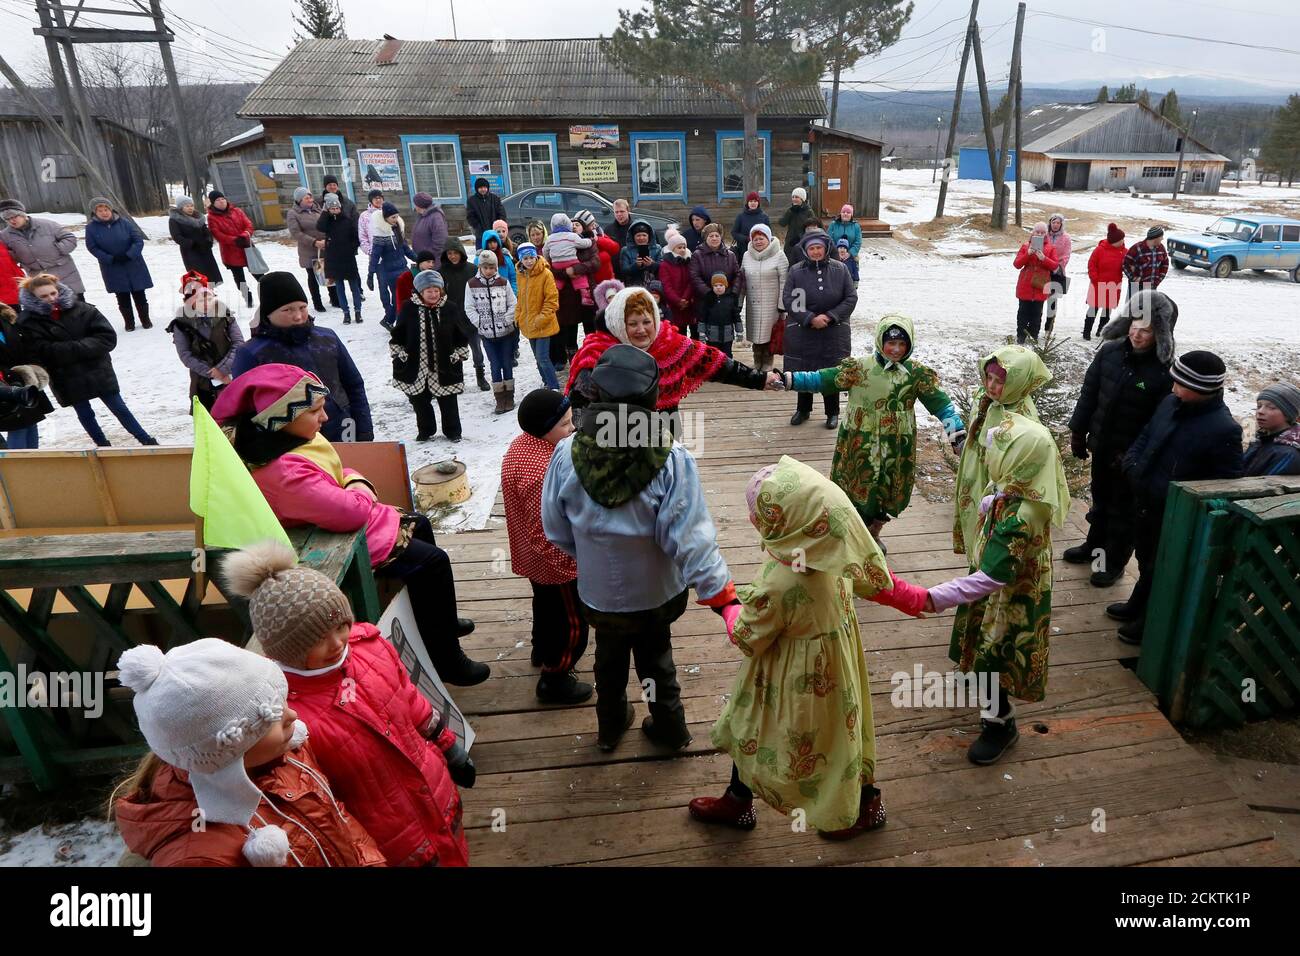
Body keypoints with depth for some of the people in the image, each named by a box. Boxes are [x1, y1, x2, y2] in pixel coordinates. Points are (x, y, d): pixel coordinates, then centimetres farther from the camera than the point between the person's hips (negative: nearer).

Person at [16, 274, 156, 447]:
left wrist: (75, 348, -20)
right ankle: (103, 446, 27)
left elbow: (108, 337, -11)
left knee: (119, 408, 8)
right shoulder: (29, 322, -7)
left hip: (98, 372, 0)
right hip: (67, 380, 0)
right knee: (85, 415, 11)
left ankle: (148, 442, 16)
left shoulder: (82, 309, -5)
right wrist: (80, 348, -23)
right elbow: (42, 353, -16)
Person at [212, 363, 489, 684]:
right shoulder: (283, 471, -35)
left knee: (419, 524, 21)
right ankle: (447, 660, 3)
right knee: (431, 561, -12)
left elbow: (333, 471, 13)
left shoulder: (289, 439, -4)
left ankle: (442, 620, 38)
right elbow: (351, 511, -35)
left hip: (352, 522, 11)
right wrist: (363, 494, -13)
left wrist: (355, 481, -7)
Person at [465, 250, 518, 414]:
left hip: (507, 331, 0)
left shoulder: (503, 283, 0)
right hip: (487, 333, 0)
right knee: (495, 366, 3)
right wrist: (480, 322, -10)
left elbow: (513, 305, 2)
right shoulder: (472, 284, -2)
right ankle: (500, 400, 11)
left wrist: (506, 321, -9)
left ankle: (509, 398, 17)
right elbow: (469, 308, 0)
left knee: (507, 364, 6)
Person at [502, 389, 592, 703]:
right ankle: (554, 681, 27)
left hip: (532, 556, 10)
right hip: (555, 562, -10)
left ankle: (542, 650, 56)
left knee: (546, 602, 32)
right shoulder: (542, 472, -37)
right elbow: (546, 534, -32)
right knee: (573, 622, 10)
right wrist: (569, 564, -20)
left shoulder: (521, 444, -6)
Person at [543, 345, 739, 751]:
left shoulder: (567, 453, -21)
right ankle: (669, 729, 47)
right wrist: (723, 596, -17)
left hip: (598, 592, 1)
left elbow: (556, 530, -8)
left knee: (609, 656, 28)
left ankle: (610, 726, 52)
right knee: (655, 656, 26)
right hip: (657, 591, -1)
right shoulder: (671, 459, -28)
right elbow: (690, 538, -27)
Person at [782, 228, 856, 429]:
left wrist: (830, 316, -14)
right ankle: (803, 409, 30)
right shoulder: (795, 271, -4)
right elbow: (788, 300, -8)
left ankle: (833, 413, 23)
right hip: (802, 332, 0)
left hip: (834, 332, 0)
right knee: (803, 372, 10)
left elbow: (851, 298, -2)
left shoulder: (840, 269, -2)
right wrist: (810, 319, -18)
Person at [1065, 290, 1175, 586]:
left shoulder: (1164, 371, -20)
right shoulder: (1109, 352, -6)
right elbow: (1089, 393, 2)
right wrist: (1078, 432, 4)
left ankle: (1114, 561, 26)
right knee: (1100, 497, 23)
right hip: (1101, 444, 5)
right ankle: (1095, 545, 43)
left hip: (1131, 453, -5)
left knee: (1123, 507, 11)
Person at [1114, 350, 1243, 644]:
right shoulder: (1170, 402, -3)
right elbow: (1145, 436, 11)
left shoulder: (1224, 429, -23)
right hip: (1145, 501, 7)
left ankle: (1150, 622, 32)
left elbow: (1226, 484, -18)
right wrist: (1132, 466, -5)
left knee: (1161, 569, 12)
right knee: (1145, 560, 26)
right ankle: (1138, 606, 48)